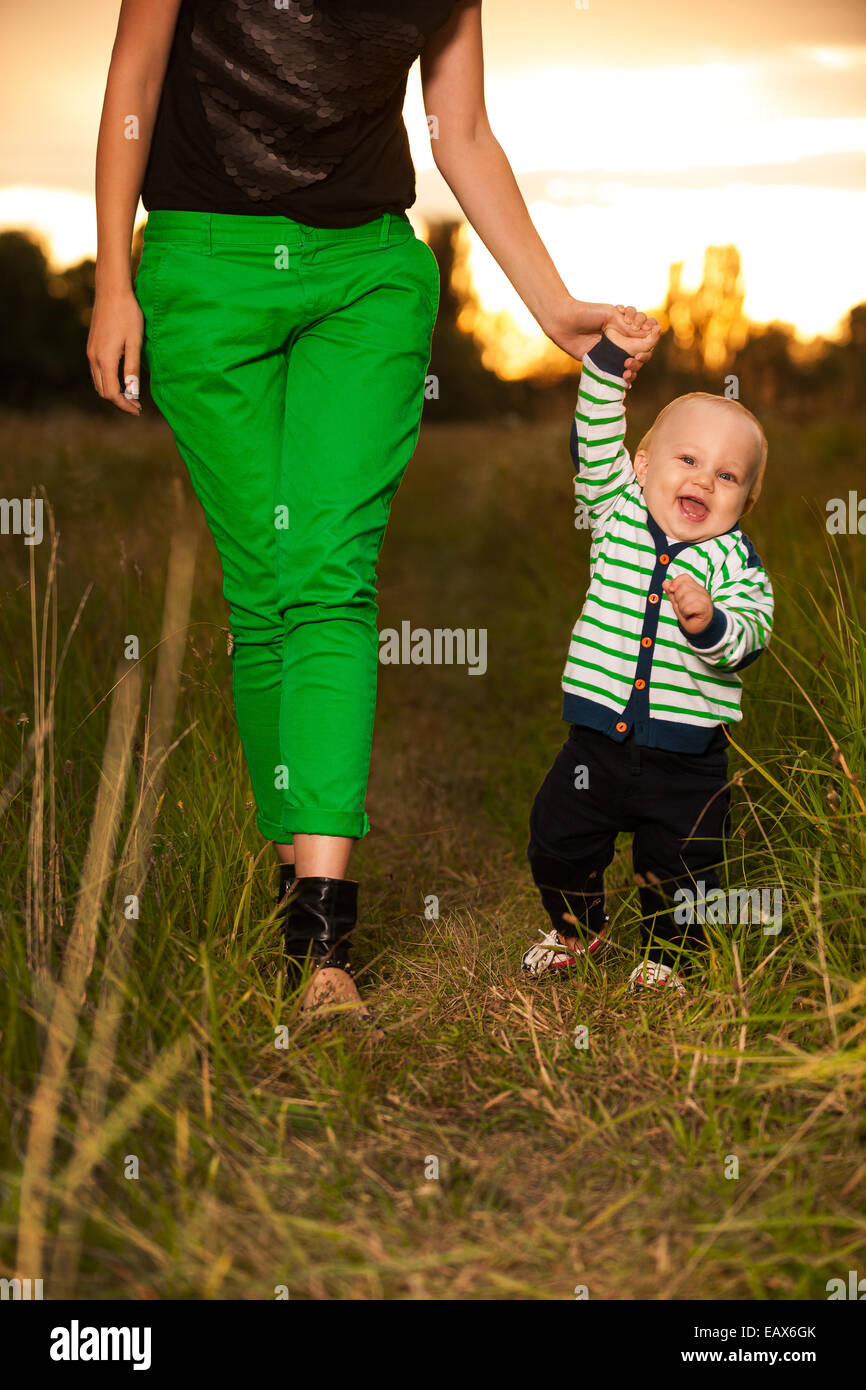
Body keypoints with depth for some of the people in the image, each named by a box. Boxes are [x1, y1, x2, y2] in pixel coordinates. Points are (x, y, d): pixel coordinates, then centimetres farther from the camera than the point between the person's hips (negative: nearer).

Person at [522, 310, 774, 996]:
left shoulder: (735, 560, -8)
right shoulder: (620, 516, 0)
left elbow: (749, 637, -19)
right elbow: (597, 444, -6)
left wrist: (709, 622, -40)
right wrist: (611, 360, -15)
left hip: (688, 759, -2)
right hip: (599, 740, 2)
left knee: (679, 869, 5)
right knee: (557, 841, 11)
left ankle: (670, 956, 32)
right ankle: (579, 927, 39)